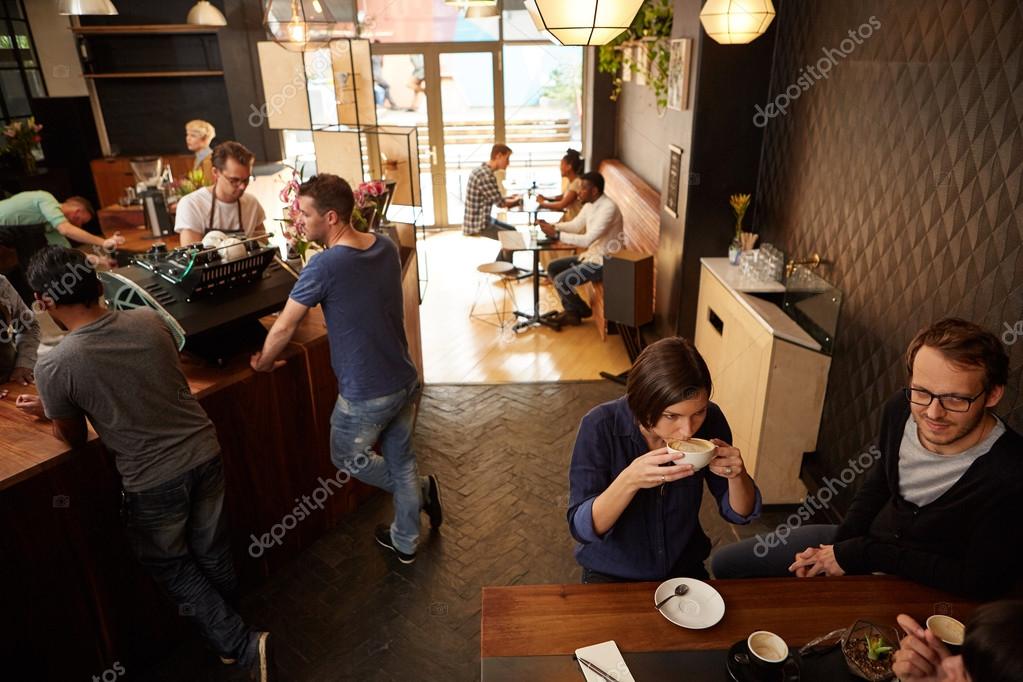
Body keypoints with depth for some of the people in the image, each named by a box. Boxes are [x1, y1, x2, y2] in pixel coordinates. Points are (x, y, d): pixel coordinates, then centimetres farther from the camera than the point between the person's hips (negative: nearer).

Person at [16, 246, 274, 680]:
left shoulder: (54, 367, -18)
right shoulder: (149, 320, -6)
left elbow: (75, 438, 0)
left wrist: (50, 411, 23)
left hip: (153, 480, -4)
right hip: (204, 453, 5)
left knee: (170, 565, 20)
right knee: (212, 551, 23)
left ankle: (240, 645, 17)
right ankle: (225, 627, 44)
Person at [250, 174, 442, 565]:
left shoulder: (324, 267, -22)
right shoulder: (387, 248, -1)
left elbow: (284, 328, -11)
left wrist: (263, 363, 7)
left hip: (366, 395, -6)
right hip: (405, 381, 7)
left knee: (346, 458, 22)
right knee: (401, 461, 22)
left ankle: (421, 491, 28)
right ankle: (405, 543, 35)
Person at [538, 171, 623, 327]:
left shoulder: (608, 208, -26)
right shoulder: (590, 204, 3)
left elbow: (587, 240, -31)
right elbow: (575, 225, 15)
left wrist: (556, 235, -29)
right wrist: (552, 226, -2)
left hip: (604, 262, -10)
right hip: (591, 254, 10)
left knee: (561, 281, -17)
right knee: (553, 268, 6)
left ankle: (583, 311, 10)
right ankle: (571, 312, 13)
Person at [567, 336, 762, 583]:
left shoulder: (710, 420, -14)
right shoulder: (600, 427, -23)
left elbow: (740, 514, -3)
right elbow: (582, 528, -21)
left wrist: (736, 475, -24)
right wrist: (629, 481, -36)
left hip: (685, 569, 3)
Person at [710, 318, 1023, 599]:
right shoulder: (901, 408, -13)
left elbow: (979, 581, -23)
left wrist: (861, 554, -20)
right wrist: (838, 549, -3)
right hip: (861, 540, 6)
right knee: (725, 564, 10)